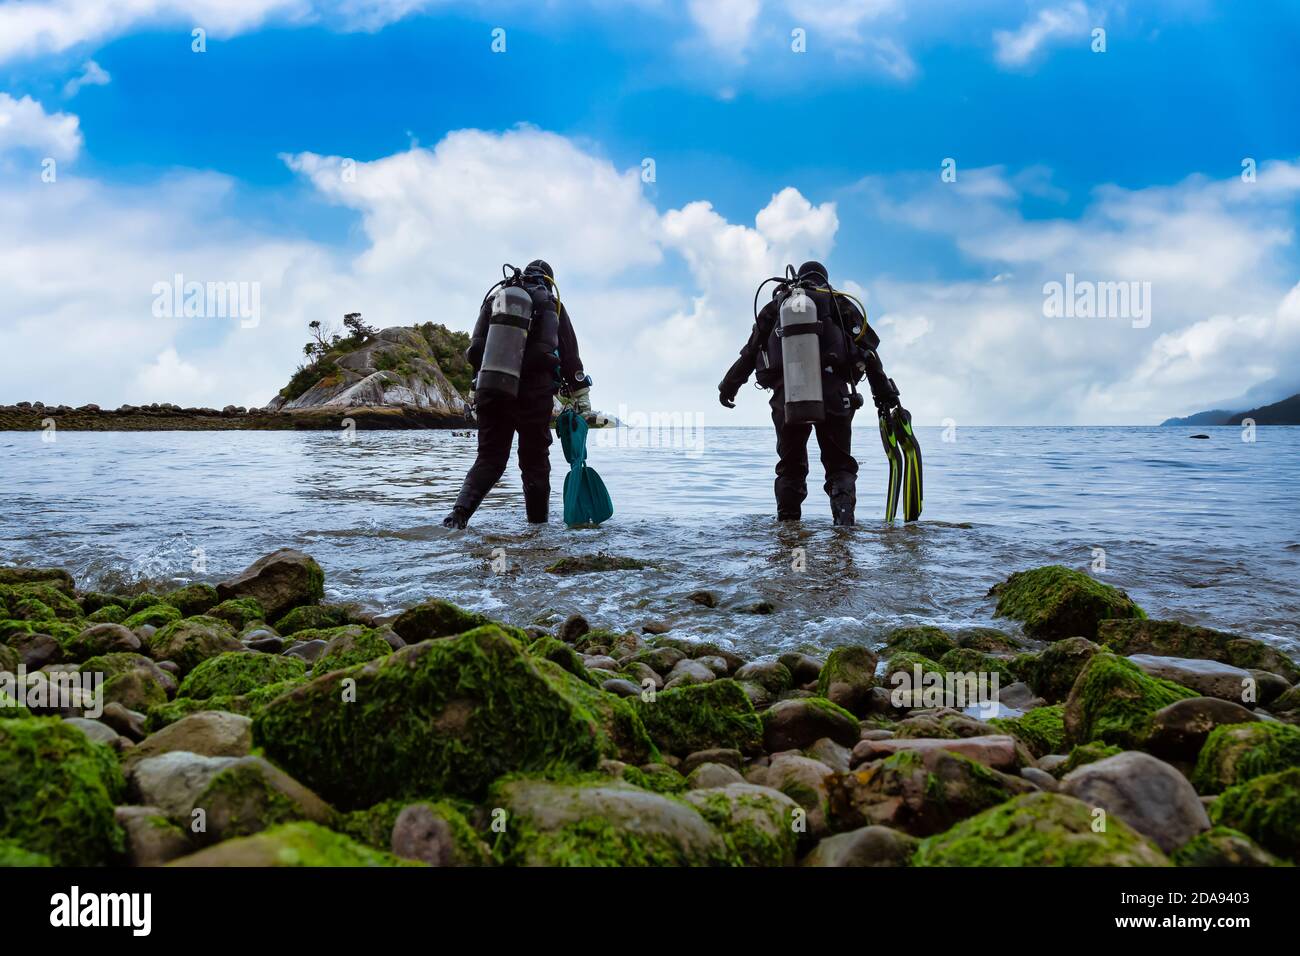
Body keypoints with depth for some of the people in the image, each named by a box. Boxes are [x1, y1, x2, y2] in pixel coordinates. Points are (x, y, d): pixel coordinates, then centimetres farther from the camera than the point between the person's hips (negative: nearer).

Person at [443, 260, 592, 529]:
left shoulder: (494, 299, 14)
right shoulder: (553, 306, 11)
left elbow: (475, 350, 9)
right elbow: (570, 356, 9)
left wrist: (479, 391, 20)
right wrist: (582, 397, 14)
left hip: (491, 392, 2)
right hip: (535, 395, -2)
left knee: (489, 458, 6)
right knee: (535, 460, 11)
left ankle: (460, 511, -15)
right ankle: (538, 521, 16)